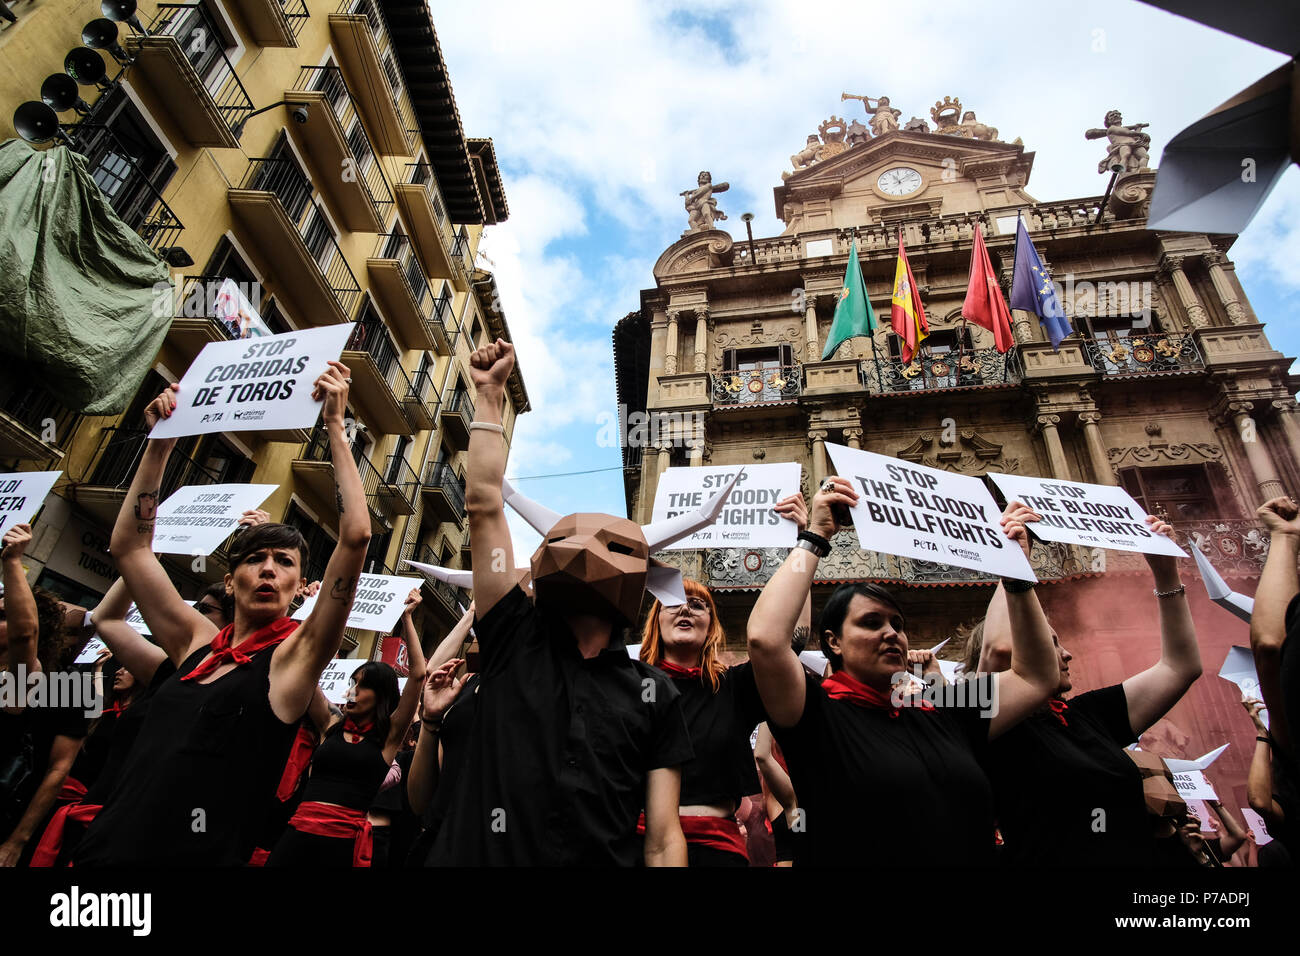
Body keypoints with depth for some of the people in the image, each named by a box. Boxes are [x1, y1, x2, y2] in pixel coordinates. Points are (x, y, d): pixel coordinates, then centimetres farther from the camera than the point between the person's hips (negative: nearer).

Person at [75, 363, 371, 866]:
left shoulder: (294, 654, -6)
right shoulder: (197, 645, 8)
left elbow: (355, 536, -18)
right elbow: (129, 546, 16)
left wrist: (335, 427, -14)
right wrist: (160, 443, 11)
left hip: (200, 854, -5)